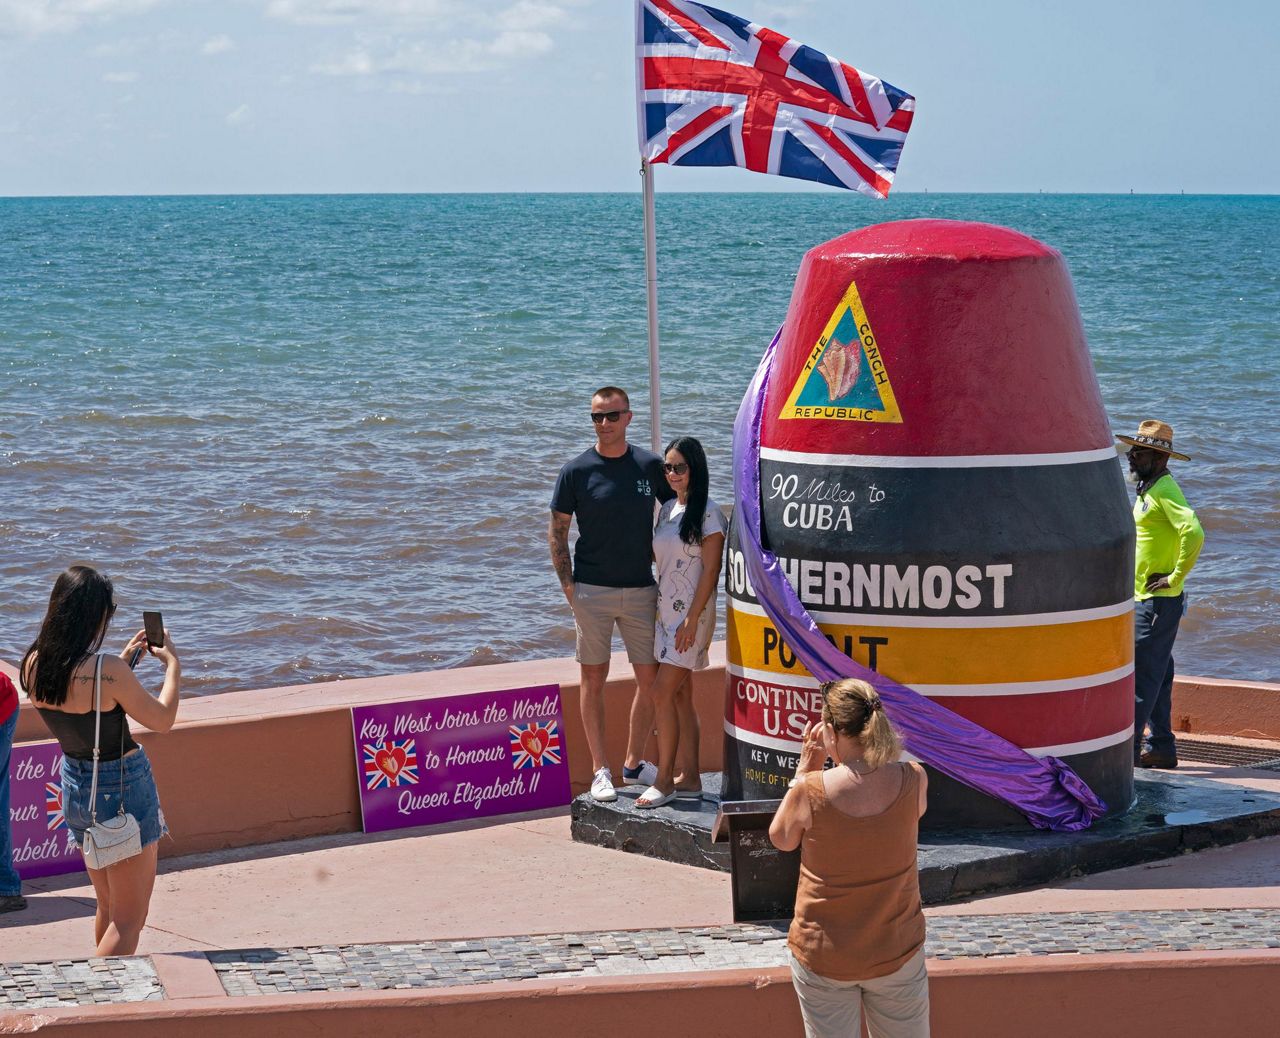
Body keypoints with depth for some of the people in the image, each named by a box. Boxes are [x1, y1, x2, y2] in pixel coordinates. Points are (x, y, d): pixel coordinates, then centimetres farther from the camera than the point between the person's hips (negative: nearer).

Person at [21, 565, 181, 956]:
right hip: (122, 788, -7)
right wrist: (172, 666, 1)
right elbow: (162, 720, -13)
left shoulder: (34, 663, -6)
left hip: (74, 782, 7)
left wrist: (124, 658, 17)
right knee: (129, 919, 3)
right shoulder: (107, 671, -27)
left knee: (107, 906, 24)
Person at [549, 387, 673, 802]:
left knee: (651, 678, 4)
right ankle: (600, 770, 10)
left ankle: (634, 763, 20)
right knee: (594, 679, 3)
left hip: (642, 590, 2)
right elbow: (557, 532, 1)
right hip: (592, 591, -2)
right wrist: (569, 587, -7)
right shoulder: (577, 470, -4)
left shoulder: (650, 465, 1)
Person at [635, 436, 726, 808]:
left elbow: (710, 570, -14)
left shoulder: (708, 513, -11)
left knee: (663, 693, -12)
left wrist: (692, 619, -19)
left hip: (692, 613, -8)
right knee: (680, 695, 10)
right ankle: (690, 778, 15)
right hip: (666, 611, 8)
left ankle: (664, 780, -6)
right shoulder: (667, 509, 12)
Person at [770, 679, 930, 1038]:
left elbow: (781, 839, -1)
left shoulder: (811, 791, -21)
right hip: (897, 954, 2)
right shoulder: (913, 780, -15)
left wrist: (804, 771, -1)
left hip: (822, 958, -2)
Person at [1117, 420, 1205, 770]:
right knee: (1156, 675, 13)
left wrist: (1175, 577, -23)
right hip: (1144, 599, 10)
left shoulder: (1165, 491, -16)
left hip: (1159, 601, -10)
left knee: (1142, 675, -9)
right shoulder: (1147, 490, 15)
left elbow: (1194, 534, -31)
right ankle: (1162, 747, 19)